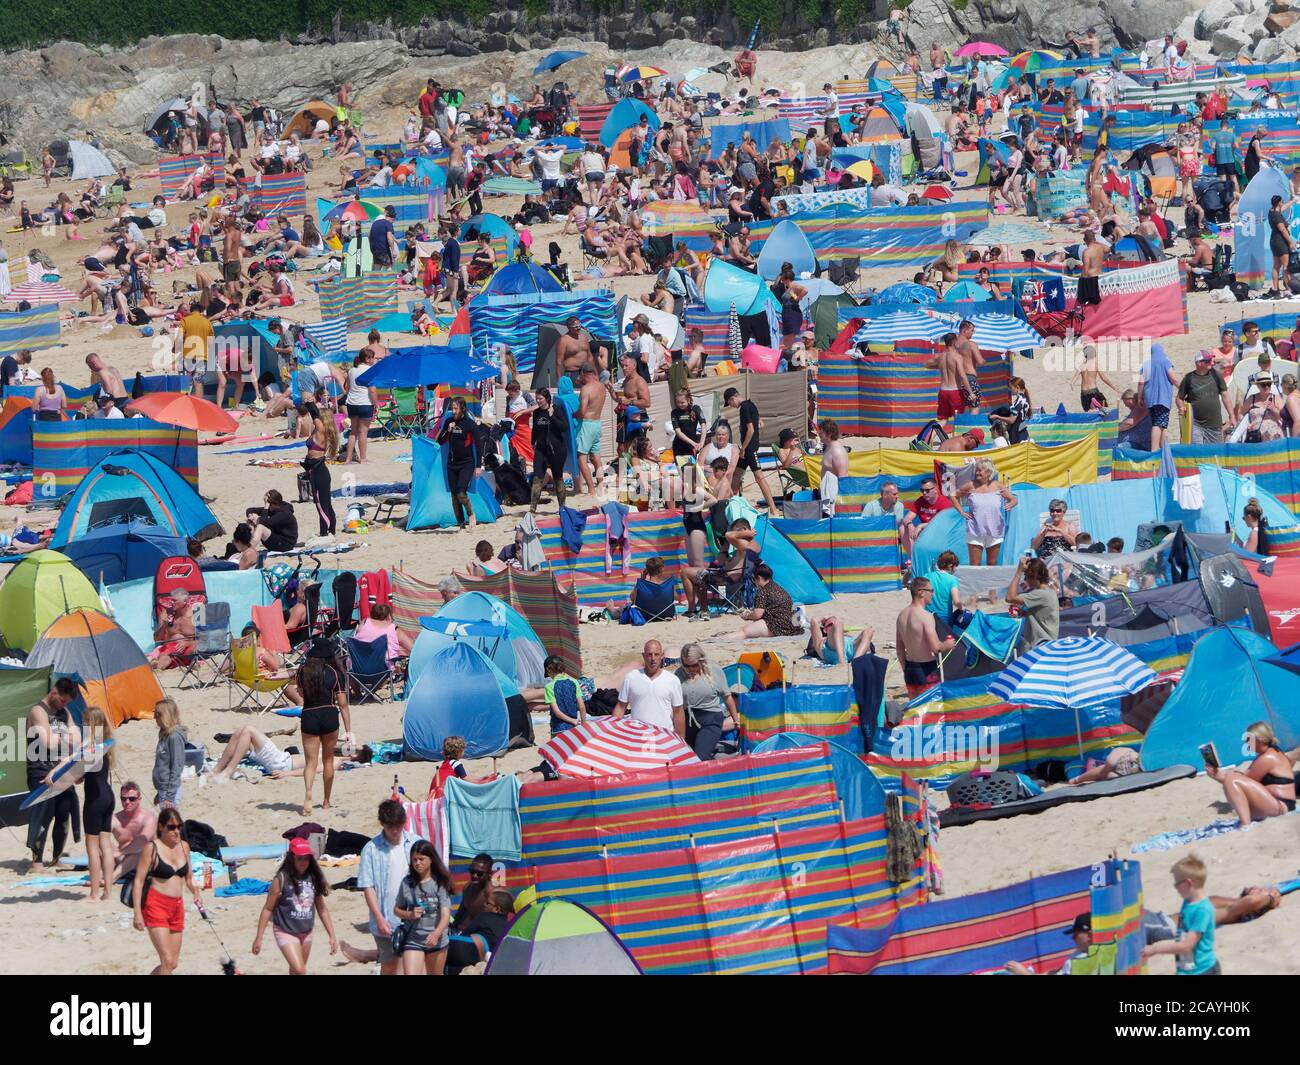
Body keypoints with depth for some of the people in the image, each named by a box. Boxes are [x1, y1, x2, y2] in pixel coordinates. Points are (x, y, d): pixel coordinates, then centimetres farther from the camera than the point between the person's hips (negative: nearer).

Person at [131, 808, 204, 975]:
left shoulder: (184, 846, 10)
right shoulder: (152, 848, -8)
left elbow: (189, 877, 21)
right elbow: (138, 881, -9)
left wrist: (196, 893, -1)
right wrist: (137, 913, -15)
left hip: (177, 907, 7)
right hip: (156, 906, -7)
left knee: (173, 963, 8)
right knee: (167, 960, -14)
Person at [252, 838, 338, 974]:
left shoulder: (314, 878, 0)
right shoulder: (282, 879, -13)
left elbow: (322, 909, 8)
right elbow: (268, 909, -9)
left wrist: (332, 936, 5)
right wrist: (259, 937, -10)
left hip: (306, 932, 5)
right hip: (286, 932, -5)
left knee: (296, 972, 15)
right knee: (299, 971, -17)